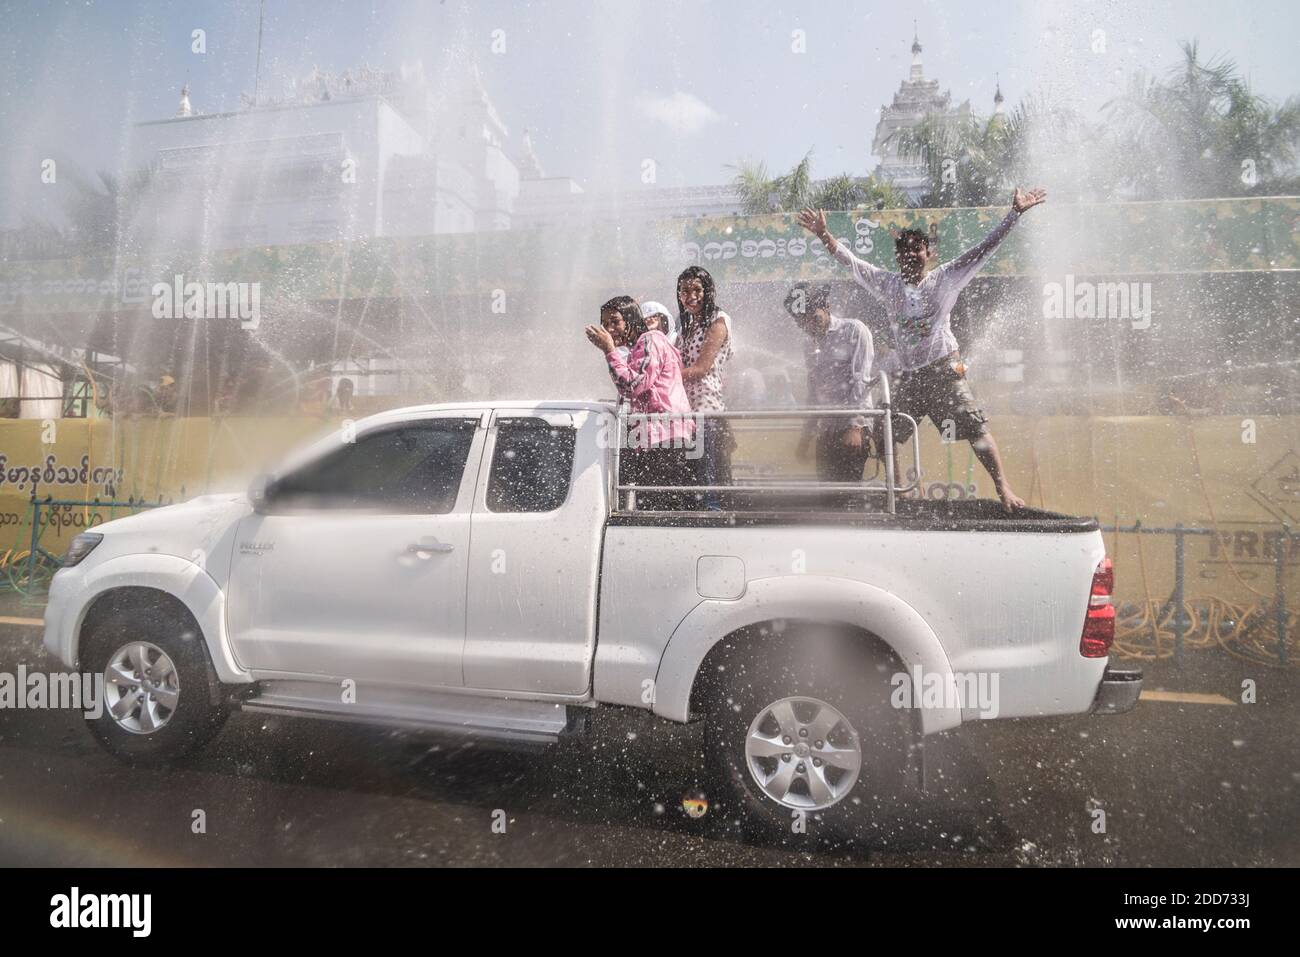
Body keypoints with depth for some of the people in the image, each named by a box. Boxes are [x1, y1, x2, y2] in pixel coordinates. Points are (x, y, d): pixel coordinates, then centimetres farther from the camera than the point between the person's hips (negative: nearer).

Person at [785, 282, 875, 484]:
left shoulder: (854, 330, -2)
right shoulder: (809, 343, 17)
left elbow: (861, 382, -9)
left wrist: (854, 426, -16)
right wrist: (807, 432, 17)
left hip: (852, 429, -6)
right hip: (826, 430, 6)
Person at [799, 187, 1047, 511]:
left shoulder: (944, 279, 3)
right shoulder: (888, 284, 8)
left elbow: (984, 248, -1)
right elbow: (849, 260, 3)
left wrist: (1014, 213, -8)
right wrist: (823, 234, -9)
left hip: (944, 369, -3)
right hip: (907, 375, 3)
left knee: (976, 427, -11)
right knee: (886, 437, 6)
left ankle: (1004, 488, -9)